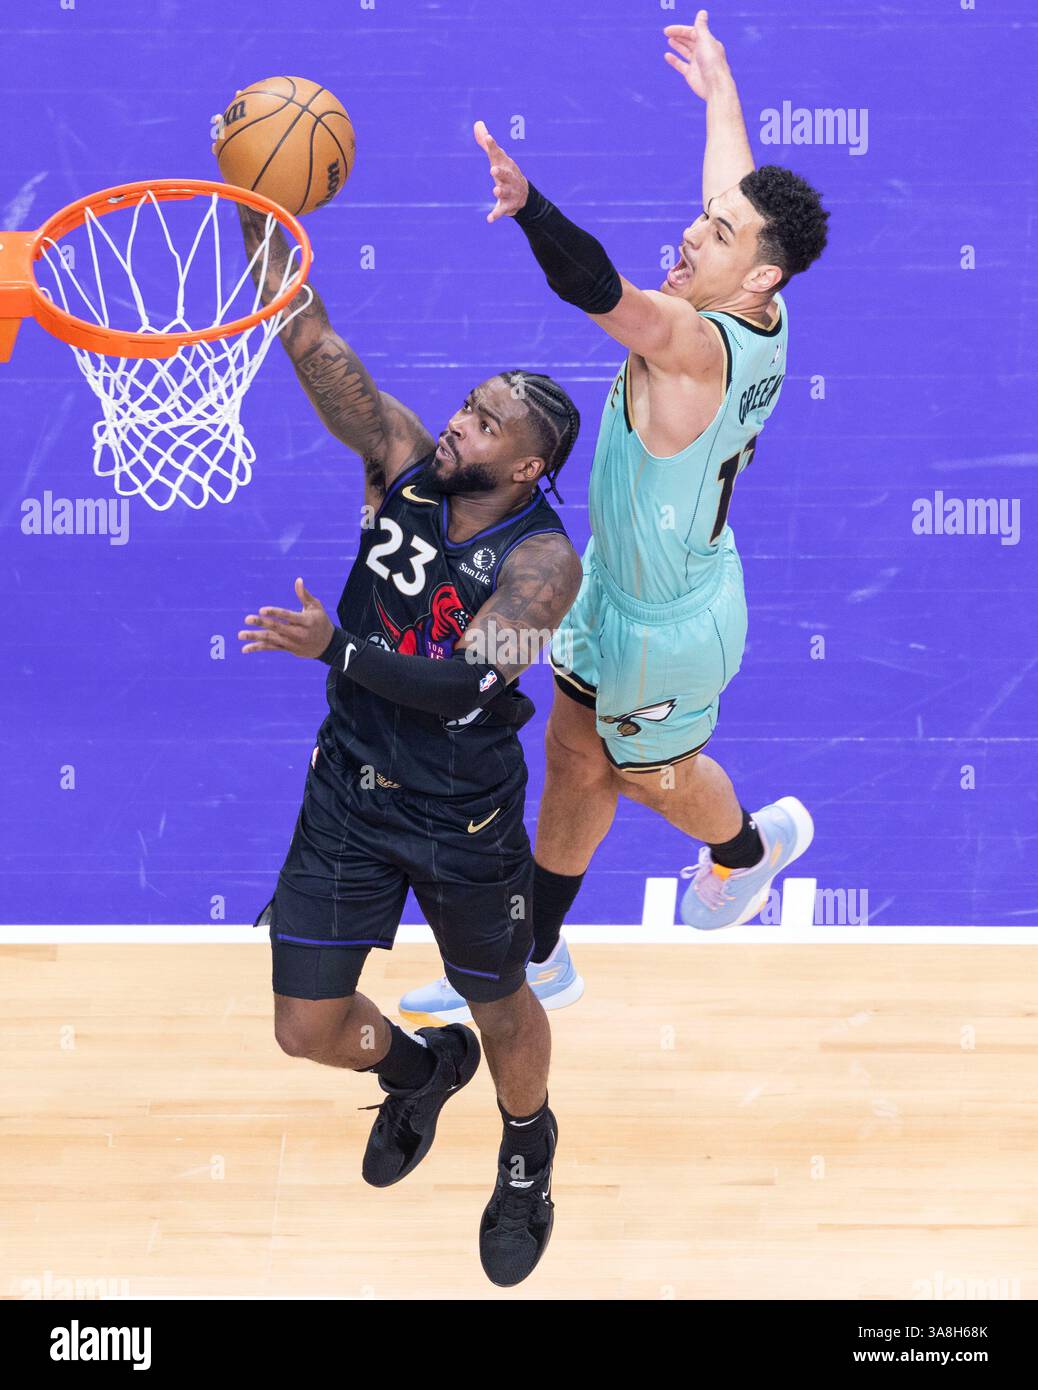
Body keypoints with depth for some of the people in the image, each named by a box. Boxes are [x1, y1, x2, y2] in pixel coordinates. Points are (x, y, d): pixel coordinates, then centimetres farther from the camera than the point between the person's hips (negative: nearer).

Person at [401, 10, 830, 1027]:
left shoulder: (696, 345, -37)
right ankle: (534, 961, 36)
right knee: (574, 761, 20)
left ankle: (747, 847, 54)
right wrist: (719, 94, 24)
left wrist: (528, 205, -74)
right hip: (615, 583, 9)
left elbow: (599, 289, -57)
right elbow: (738, 196, 9)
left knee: (650, 773, 21)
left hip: (665, 629, -9)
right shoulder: (760, 319, -11)